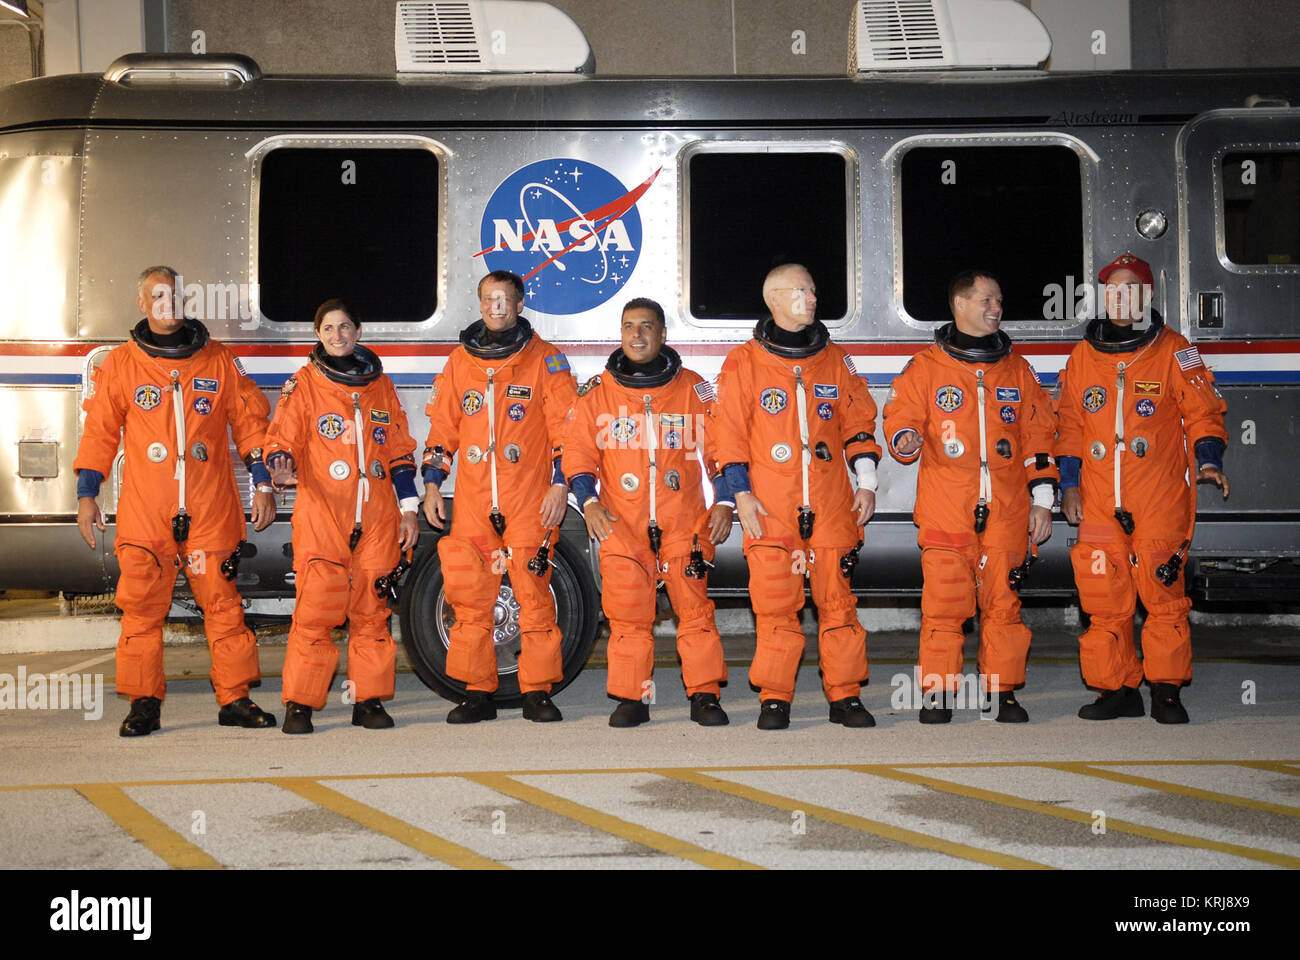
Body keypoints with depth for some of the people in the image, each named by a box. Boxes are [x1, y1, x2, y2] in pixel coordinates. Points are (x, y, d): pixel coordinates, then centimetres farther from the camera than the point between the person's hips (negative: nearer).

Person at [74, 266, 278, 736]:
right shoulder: (120, 365, 8)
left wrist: (263, 485, 5)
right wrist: (86, 495, 6)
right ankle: (144, 703, 10)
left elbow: (250, 423, 11)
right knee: (142, 605, 0)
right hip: (144, 512, 0)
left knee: (223, 602, 0)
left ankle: (234, 697, 9)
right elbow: (99, 433, 11)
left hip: (211, 510, 0)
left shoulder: (219, 361, 8)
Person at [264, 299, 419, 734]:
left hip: (376, 519, 3)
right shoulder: (302, 384, 6)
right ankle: (299, 704, 0)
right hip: (320, 518, -3)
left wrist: (408, 507, 13)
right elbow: (282, 439, -1)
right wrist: (281, 467, -24)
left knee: (371, 610, 4)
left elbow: (401, 451, 18)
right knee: (315, 609, -8)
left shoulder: (381, 386, 15)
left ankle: (370, 700, 13)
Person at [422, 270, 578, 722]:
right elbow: (442, 428, 17)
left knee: (533, 593, -3)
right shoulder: (460, 360, 13)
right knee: (470, 597, 2)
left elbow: (565, 427, 0)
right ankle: (477, 693, 11)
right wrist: (432, 484, 10)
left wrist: (559, 484, -7)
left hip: (531, 500, -3)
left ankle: (537, 692, 7)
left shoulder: (544, 359, 3)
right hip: (472, 502, 3)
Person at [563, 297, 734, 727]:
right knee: (626, 612, 0)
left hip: (684, 520, 0)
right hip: (620, 523, 1)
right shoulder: (597, 392, 8)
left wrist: (724, 502, 0)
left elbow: (719, 450, 10)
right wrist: (589, 501, -5)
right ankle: (631, 698, 10)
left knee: (694, 607, -3)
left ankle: (704, 695, 6)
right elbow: (578, 452, 8)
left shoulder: (694, 389, 8)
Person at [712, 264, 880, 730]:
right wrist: (742, 493, -5)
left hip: (831, 503, 2)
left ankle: (845, 696, 11)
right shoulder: (744, 362, 4)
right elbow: (731, 433, 2)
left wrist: (866, 482, 8)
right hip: (770, 507, -2)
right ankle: (774, 700, 7)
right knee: (774, 602, -3)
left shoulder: (836, 360, 13)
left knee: (838, 599, 2)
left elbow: (859, 423, 16)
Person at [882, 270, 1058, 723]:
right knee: (943, 602, -5)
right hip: (945, 511, -2)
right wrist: (905, 440, -20)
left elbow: (1039, 435, 15)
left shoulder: (1017, 370, 14)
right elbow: (899, 418, 5)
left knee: (1003, 600, 3)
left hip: (1006, 511, 2)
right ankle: (937, 692, 7)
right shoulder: (925, 366, 6)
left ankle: (1003, 689, 16)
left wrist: (1042, 499, 9)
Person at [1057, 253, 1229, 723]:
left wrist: (1208, 461, -11)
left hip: (1159, 502, -3)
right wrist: (1069, 483, 11)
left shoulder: (1173, 350, 4)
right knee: (1104, 599, 3)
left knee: (1163, 593, -5)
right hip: (1099, 503, 3)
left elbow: (1202, 411, 4)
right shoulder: (1083, 356, 13)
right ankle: (1117, 690, 14)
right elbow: (1070, 425, 17)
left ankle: (1166, 690, 7)